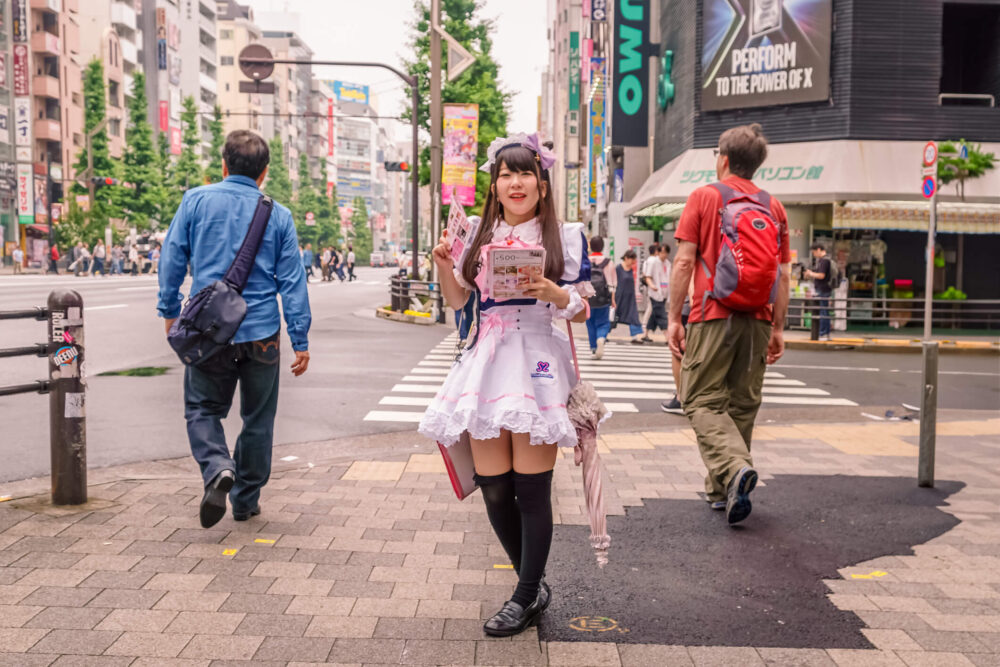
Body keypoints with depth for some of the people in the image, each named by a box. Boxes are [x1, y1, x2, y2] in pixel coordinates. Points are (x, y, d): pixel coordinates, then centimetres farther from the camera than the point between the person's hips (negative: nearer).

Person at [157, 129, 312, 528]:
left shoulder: (196, 201, -1)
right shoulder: (278, 215, 1)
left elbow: (172, 259, 1)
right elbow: (292, 281, -1)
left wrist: (170, 311, 14)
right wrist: (300, 341, 2)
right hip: (261, 333, 1)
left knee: (203, 409, 14)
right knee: (258, 418, 14)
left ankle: (218, 469, -13)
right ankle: (246, 500, 22)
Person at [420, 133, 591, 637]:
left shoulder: (565, 237, 3)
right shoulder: (479, 236, 12)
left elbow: (582, 311, 4)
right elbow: (457, 299, 20)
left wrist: (556, 295, -16)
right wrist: (444, 265, 2)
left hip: (538, 367, -3)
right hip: (487, 364, 4)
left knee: (531, 490, -2)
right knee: (493, 489, 5)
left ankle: (526, 597, 15)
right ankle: (534, 585, 26)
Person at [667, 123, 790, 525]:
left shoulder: (704, 197, 1)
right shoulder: (774, 207, 12)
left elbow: (684, 261, -6)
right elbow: (783, 275, 9)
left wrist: (674, 318, -3)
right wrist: (777, 329, 14)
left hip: (713, 315, -4)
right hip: (757, 319, 4)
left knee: (701, 400, 0)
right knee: (742, 405, 11)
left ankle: (734, 467, -24)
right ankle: (721, 489, 20)